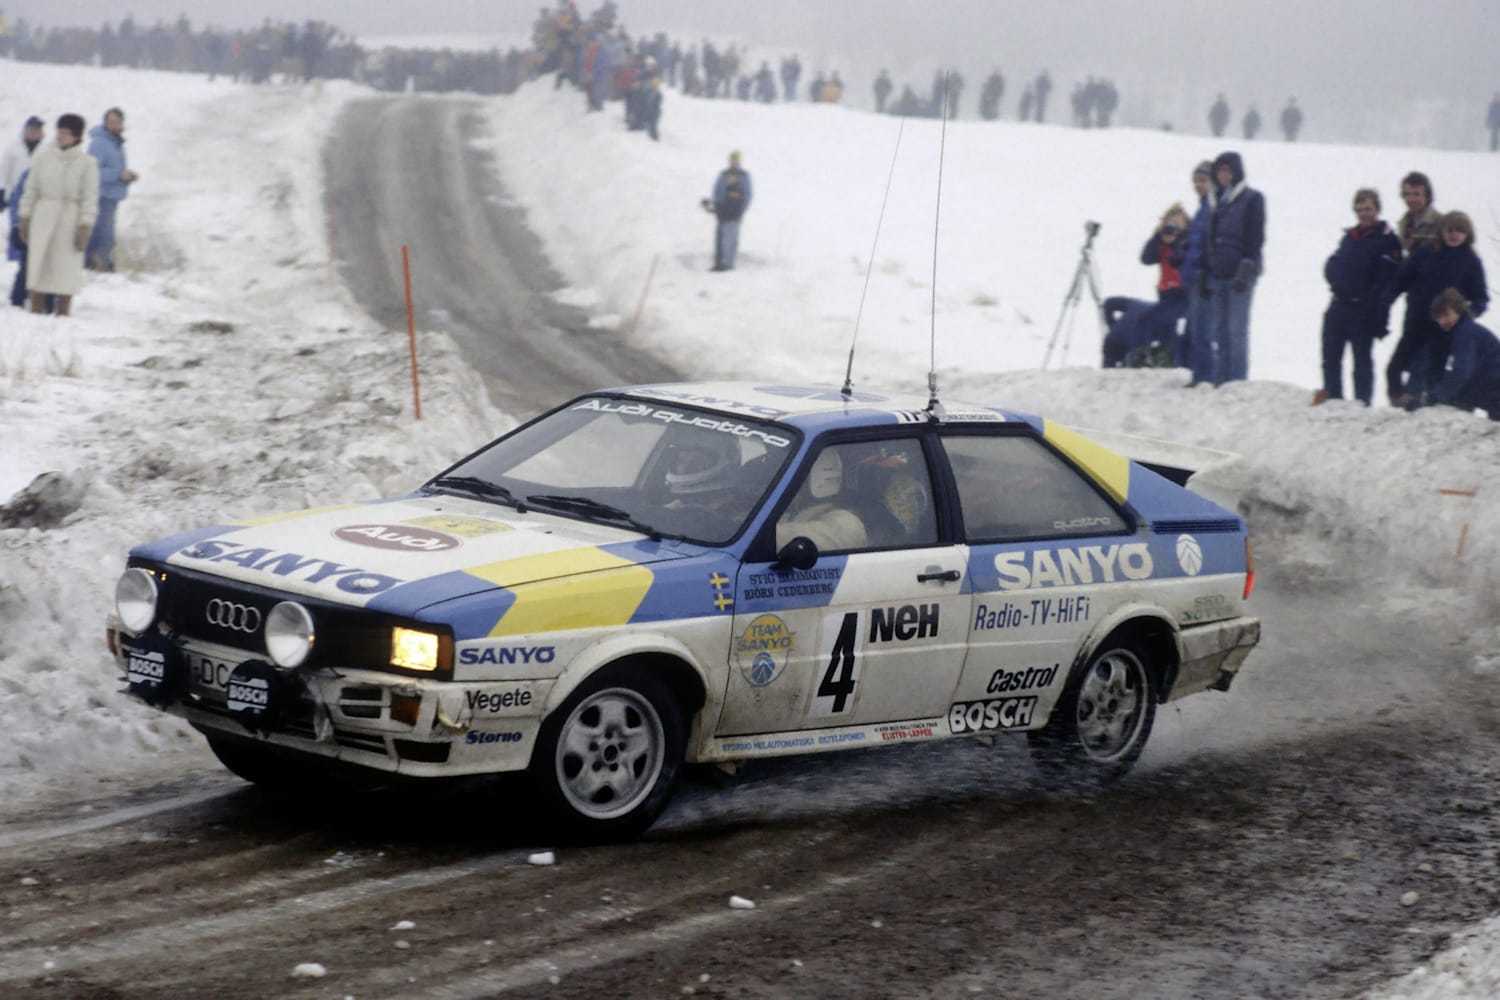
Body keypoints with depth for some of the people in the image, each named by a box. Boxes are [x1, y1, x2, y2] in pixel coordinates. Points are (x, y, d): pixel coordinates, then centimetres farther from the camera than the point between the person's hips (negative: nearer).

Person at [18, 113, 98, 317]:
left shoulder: (87, 163, -3)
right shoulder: (42, 157, 5)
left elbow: (90, 198, -5)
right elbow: (31, 190, 9)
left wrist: (85, 227, -11)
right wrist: (24, 218, 5)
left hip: (70, 219, -2)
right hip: (43, 217, 2)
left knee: (66, 271, 1)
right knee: (37, 268, 2)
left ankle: (62, 316, 7)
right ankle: (36, 315, 8)